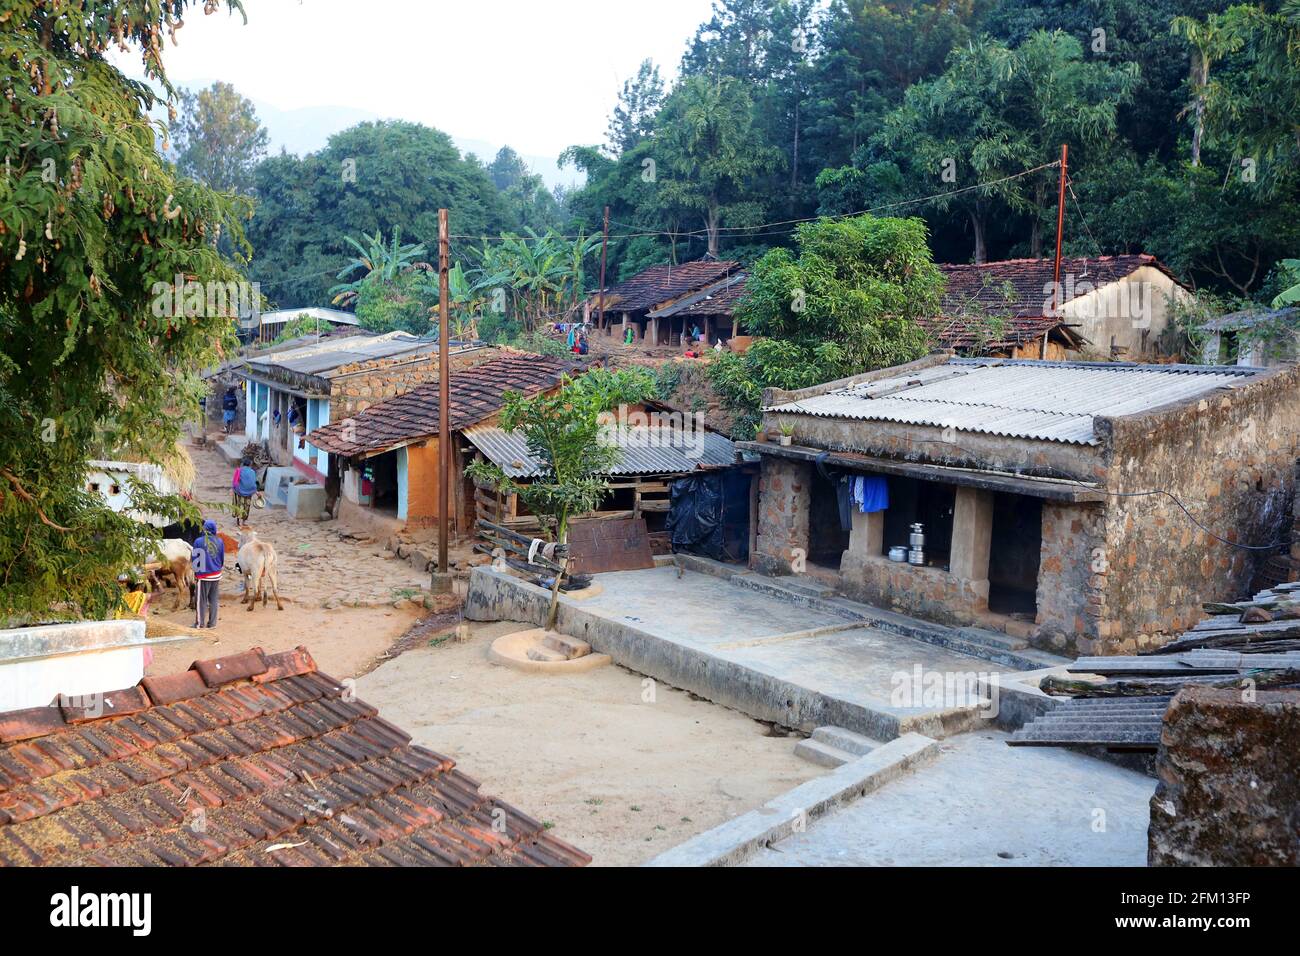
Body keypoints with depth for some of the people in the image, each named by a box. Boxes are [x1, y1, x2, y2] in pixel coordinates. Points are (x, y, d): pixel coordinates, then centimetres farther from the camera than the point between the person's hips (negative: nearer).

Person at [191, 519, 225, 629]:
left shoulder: (198, 541, -11)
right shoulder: (220, 542, -2)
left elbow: (194, 559, -5)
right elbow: (222, 560, 6)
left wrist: (195, 571, 9)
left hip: (203, 575, -3)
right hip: (216, 575, 3)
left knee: (201, 600, 8)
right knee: (213, 599, 12)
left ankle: (200, 623, 14)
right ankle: (212, 622, 17)